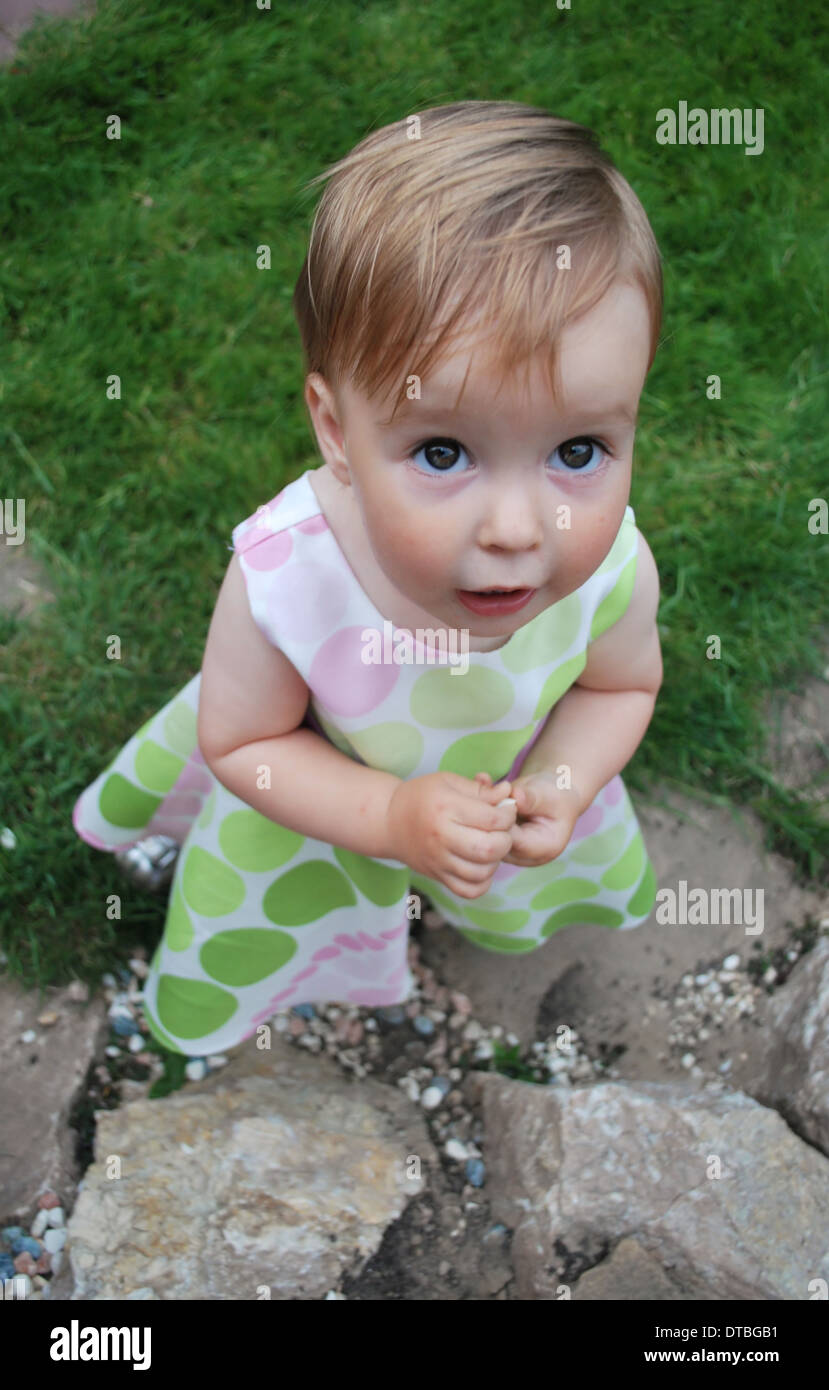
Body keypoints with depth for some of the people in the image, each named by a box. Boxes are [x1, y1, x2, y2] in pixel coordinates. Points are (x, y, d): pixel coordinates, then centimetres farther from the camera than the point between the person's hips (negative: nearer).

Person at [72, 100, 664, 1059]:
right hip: (312, 781, -1)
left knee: (598, 887, 31)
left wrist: (561, 785, -28)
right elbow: (241, 742, -21)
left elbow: (621, 686, -9)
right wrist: (395, 817, -35)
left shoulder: (614, 569, -34)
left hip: (508, 779, 2)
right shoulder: (280, 580, -41)